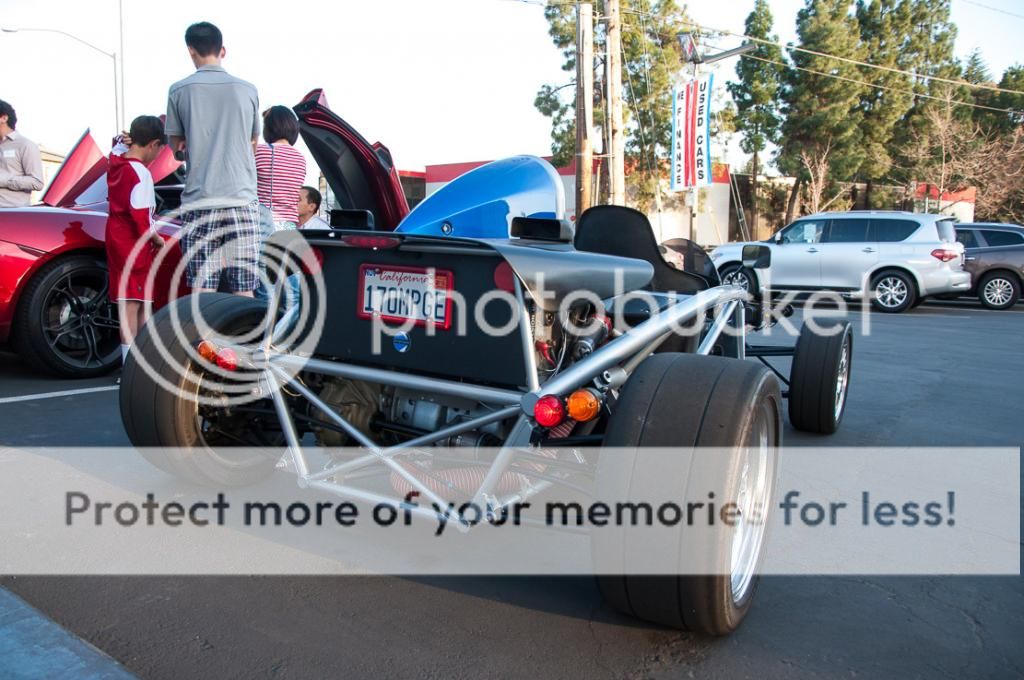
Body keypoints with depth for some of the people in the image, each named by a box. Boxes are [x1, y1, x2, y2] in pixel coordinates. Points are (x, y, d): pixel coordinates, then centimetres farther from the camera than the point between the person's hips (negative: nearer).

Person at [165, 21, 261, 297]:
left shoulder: (179, 90, 3)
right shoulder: (247, 90, 7)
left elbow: (176, 146, 11)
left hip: (198, 202, -1)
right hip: (241, 200, 1)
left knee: (201, 291, 1)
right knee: (243, 292, 2)